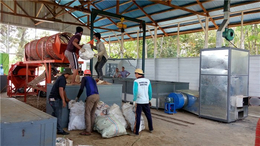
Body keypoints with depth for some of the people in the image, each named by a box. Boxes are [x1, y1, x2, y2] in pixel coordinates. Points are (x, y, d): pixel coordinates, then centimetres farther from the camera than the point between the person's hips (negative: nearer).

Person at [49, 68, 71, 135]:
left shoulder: (61, 78, 17)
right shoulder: (62, 79, -14)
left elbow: (63, 90, 28)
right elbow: (61, 90, -24)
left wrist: (66, 98, 37)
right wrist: (63, 101, -25)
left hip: (52, 98, 10)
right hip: (56, 99, -10)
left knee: (55, 113, 23)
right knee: (58, 114, -3)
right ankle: (60, 130, 5)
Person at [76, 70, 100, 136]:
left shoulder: (84, 78, 12)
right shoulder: (93, 79, 29)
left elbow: (81, 89, 2)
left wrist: (77, 97, 16)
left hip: (91, 96, -7)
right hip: (97, 96, 7)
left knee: (87, 113, 0)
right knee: (92, 113, 15)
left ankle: (88, 131, 1)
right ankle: (91, 129, 21)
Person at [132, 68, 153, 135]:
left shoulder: (136, 81, -10)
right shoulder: (147, 81, 2)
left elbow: (135, 91, -20)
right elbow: (150, 91, 3)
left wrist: (134, 100, -10)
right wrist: (149, 99, 14)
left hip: (138, 102, -3)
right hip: (146, 101, 4)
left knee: (138, 116, 3)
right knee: (148, 115, 18)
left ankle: (136, 131, 8)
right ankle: (151, 128, 31)